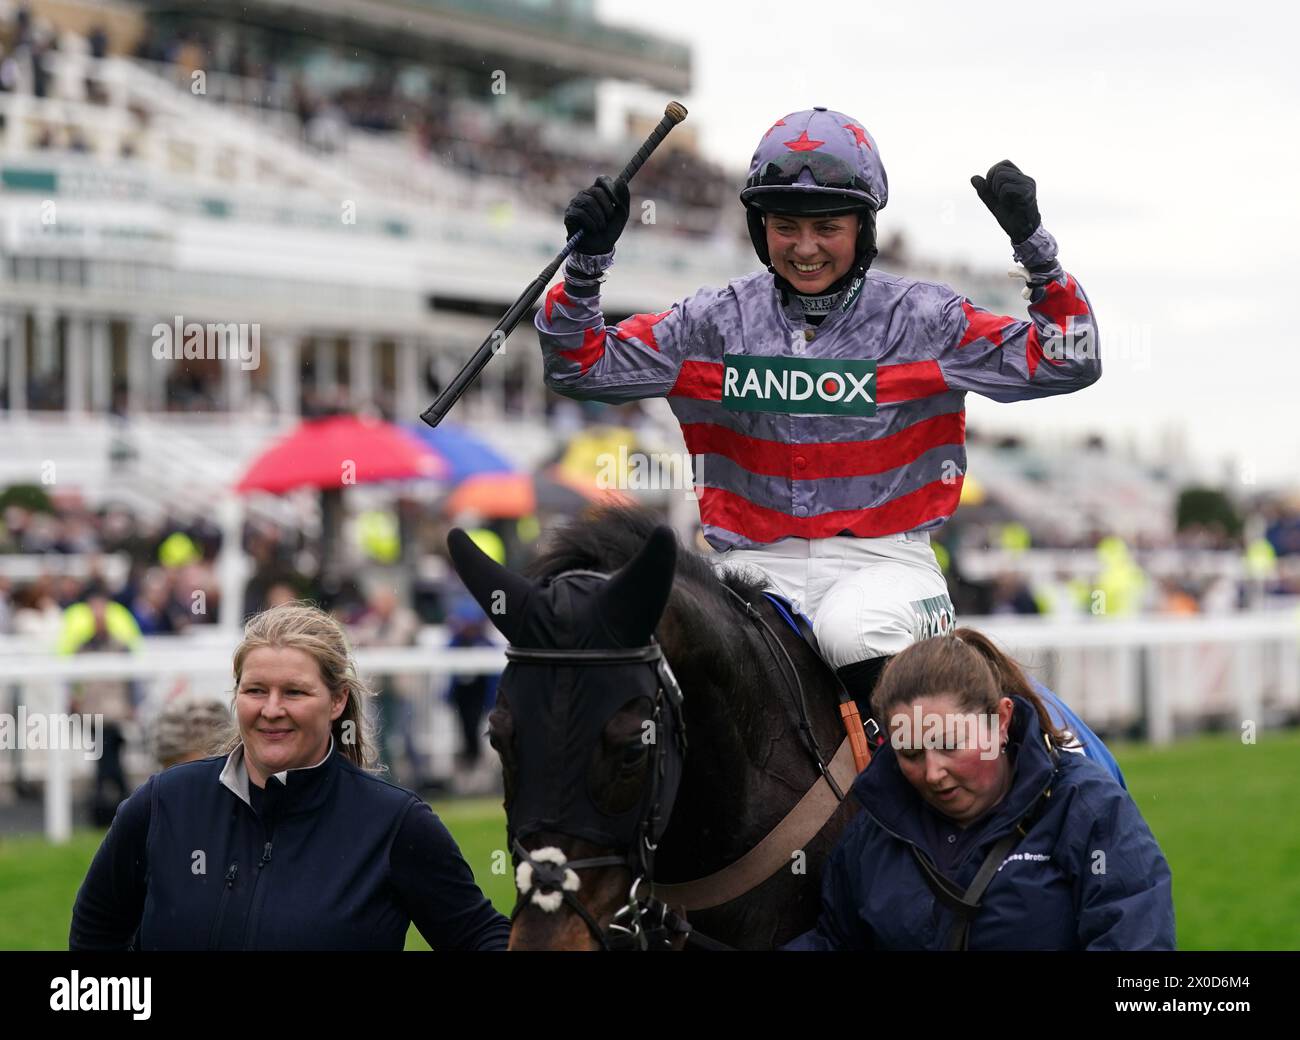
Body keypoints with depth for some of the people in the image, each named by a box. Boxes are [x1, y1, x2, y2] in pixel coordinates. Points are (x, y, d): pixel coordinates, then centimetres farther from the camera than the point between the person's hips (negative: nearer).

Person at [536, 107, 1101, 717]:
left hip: (884, 558, -1)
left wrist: (1032, 245, -12)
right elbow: (580, 368, 8)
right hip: (754, 563, 2)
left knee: (852, 633, -36)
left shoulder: (921, 320, 2)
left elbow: (1066, 364, -2)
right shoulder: (717, 322, 7)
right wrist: (587, 262, -6)